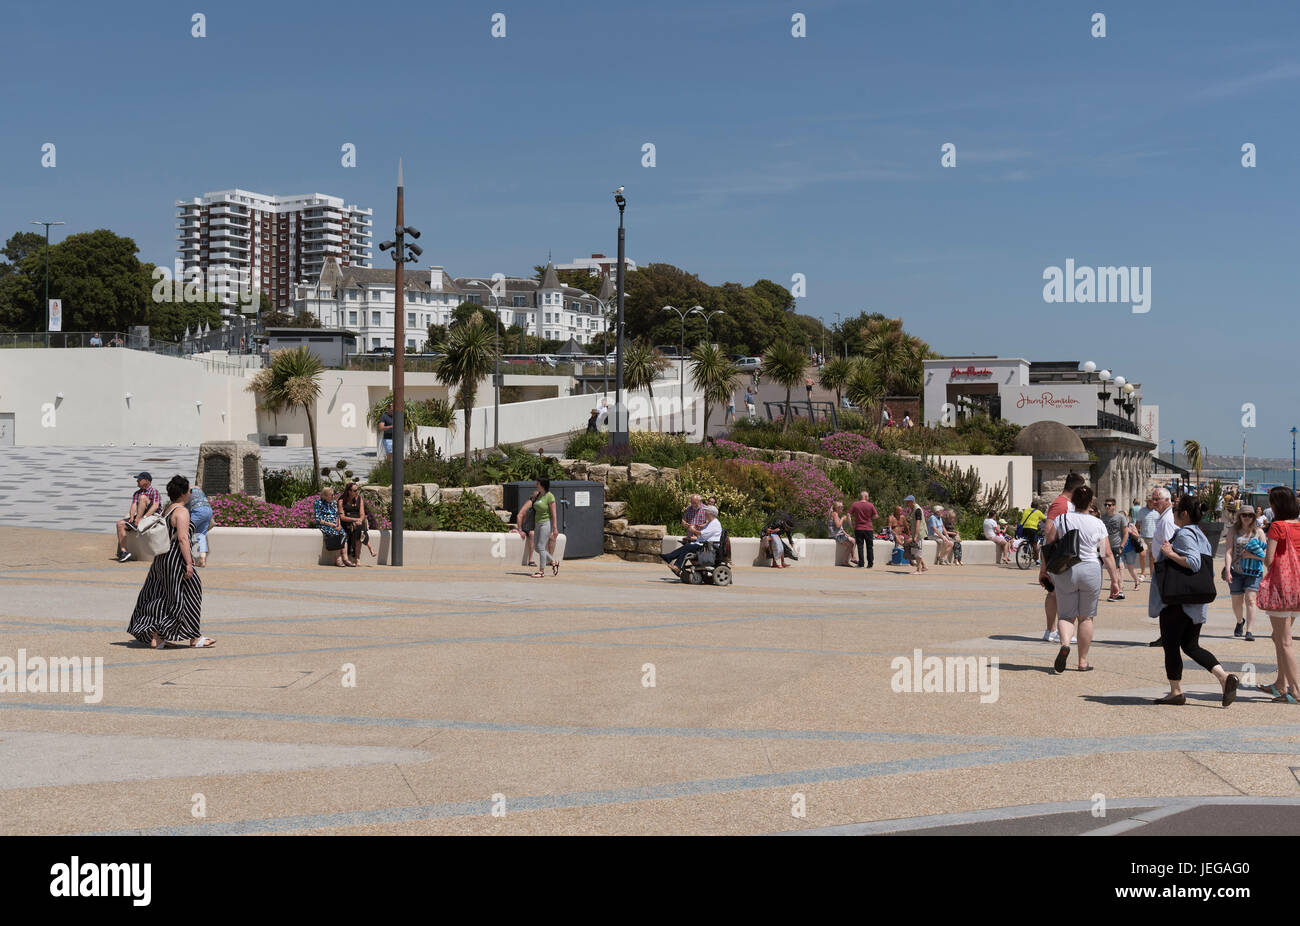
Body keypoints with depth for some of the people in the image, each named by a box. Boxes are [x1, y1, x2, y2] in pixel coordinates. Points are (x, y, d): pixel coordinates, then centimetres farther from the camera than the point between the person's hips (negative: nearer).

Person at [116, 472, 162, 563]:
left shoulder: (154, 491, -2)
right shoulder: (136, 493, 20)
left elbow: (155, 505, -18)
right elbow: (133, 505, 7)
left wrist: (144, 517, -27)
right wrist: (132, 517, -14)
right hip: (138, 517, 7)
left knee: (142, 497, -23)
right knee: (120, 524, -14)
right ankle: (123, 551, -19)